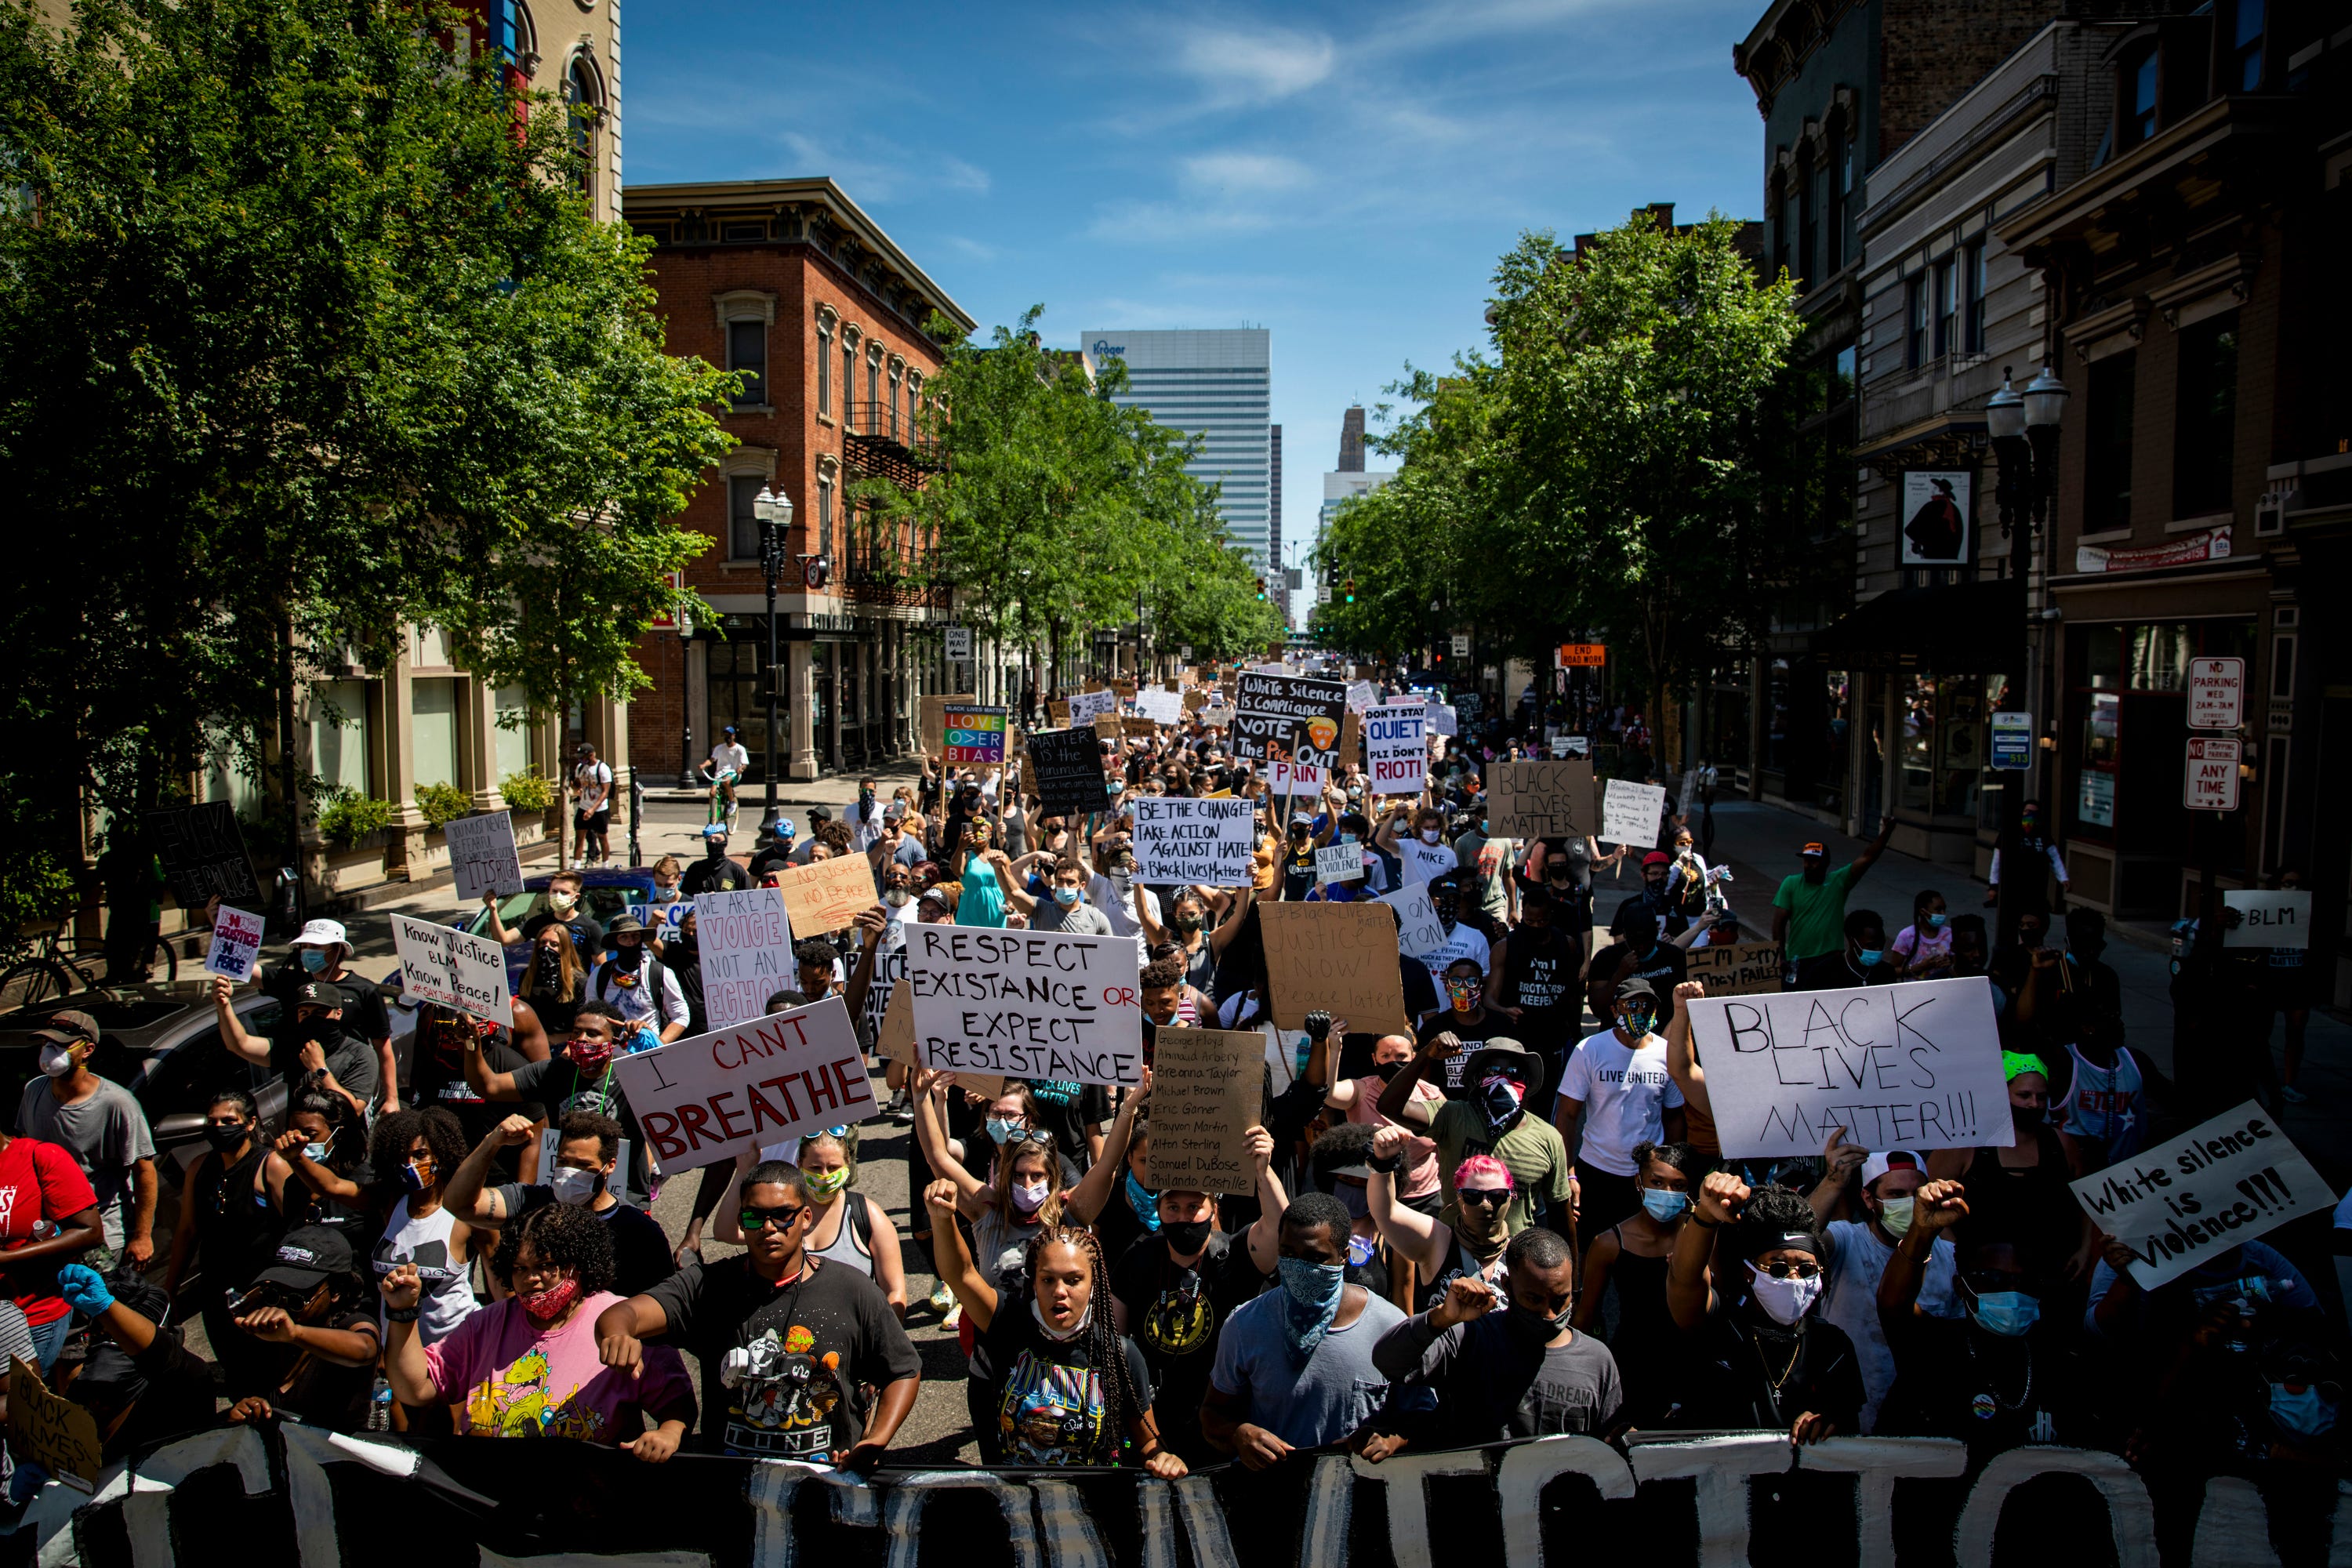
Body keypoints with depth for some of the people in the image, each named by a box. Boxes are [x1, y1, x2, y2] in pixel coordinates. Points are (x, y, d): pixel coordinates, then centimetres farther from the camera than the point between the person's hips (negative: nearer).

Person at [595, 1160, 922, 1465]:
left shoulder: (853, 1292, 0)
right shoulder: (706, 1286, 0)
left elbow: (905, 1372, 10)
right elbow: (620, 1314, -15)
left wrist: (873, 1444, -5)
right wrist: (617, 1335, -39)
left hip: (831, 1481, -2)